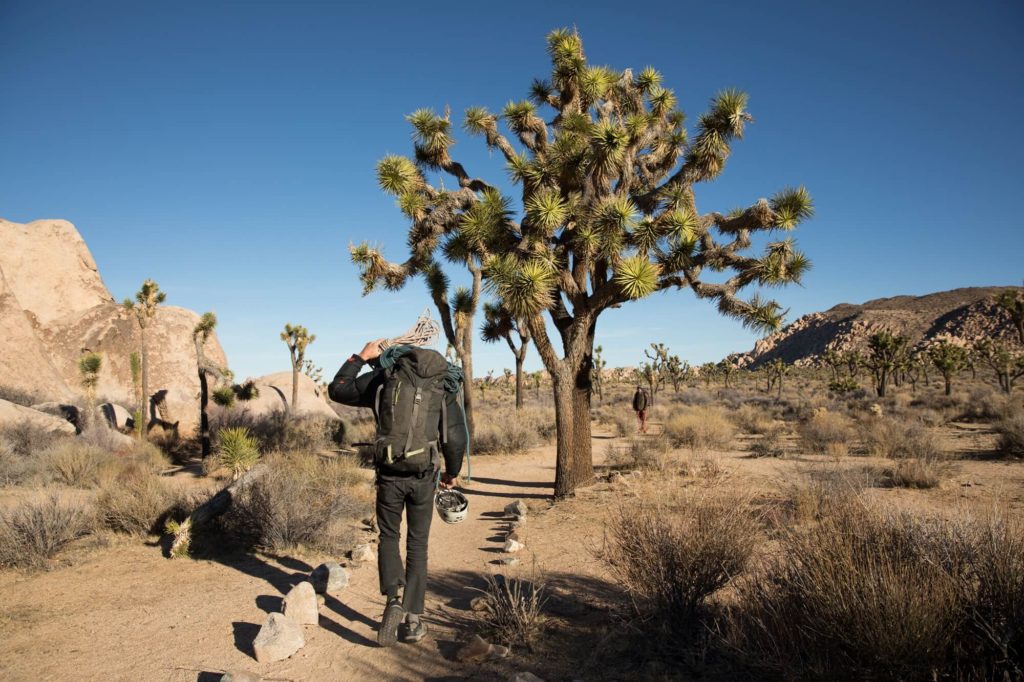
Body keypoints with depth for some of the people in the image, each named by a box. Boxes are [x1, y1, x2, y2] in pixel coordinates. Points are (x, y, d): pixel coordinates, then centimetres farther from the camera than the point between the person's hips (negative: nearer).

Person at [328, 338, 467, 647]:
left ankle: (393, 600, -4)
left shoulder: (380, 379, -2)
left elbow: (337, 390, 10)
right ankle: (413, 620, 17)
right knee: (417, 544, 15)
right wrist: (452, 472, 10)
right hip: (424, 477, 1)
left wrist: (359, 357, 18)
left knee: (388, 537, 18)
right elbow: (456, 437, -6)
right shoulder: (445, 385, -2)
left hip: (389, 475, 0)